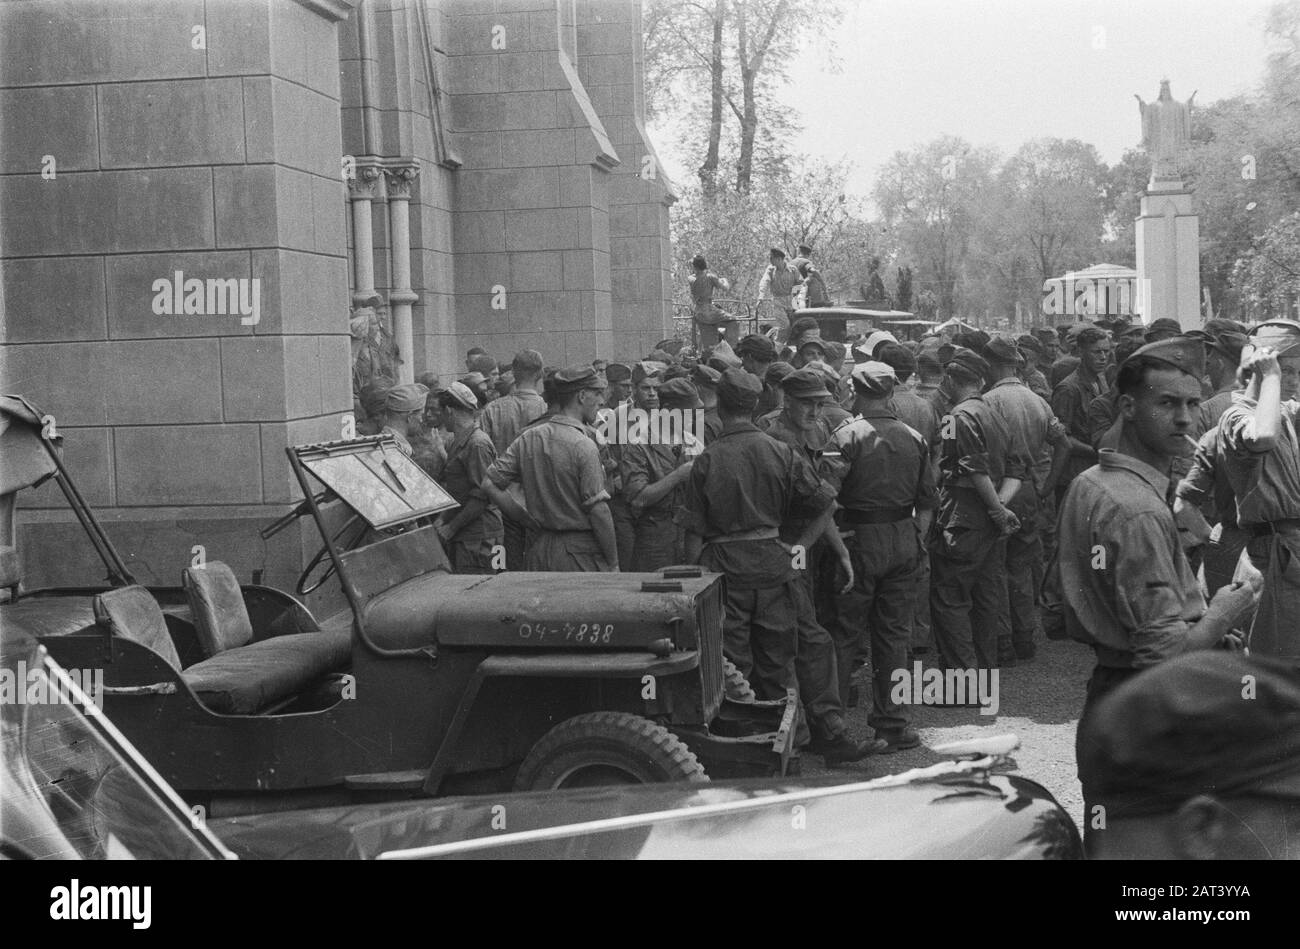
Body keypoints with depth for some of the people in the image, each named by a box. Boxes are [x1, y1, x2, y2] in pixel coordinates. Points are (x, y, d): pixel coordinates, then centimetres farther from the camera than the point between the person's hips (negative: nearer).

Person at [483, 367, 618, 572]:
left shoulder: (528, 437, 4)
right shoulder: (584, 446, -14)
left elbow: (489, 485, 5)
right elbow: (598, 511, -16)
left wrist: (527, 519, 10)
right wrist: (613, 565, -8)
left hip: (540, 548, 7)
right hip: (580, 552, -7)